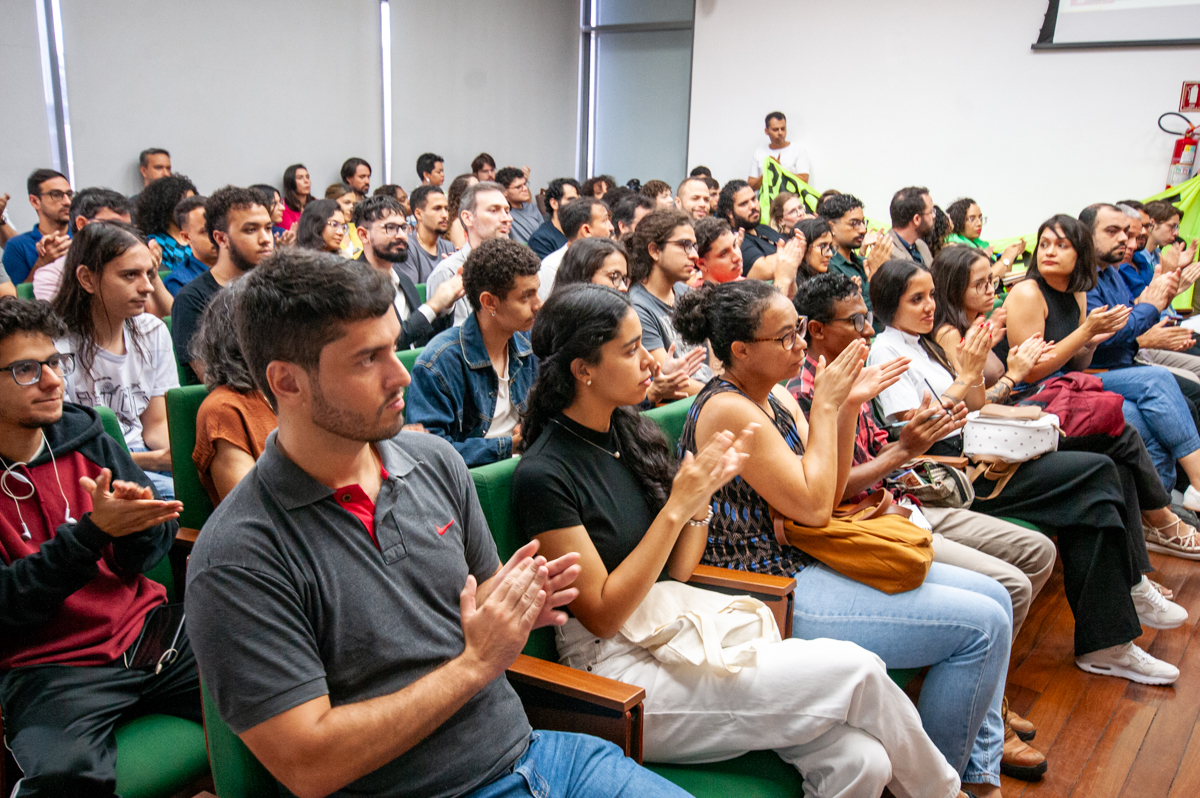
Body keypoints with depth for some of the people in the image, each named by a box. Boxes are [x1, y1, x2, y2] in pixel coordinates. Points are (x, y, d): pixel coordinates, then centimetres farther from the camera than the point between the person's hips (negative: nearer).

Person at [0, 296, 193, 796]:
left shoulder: (85, 436, 8)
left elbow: (143, 559, 8)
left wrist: (133, 521, -15)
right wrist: (94, 531, -20)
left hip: (150, 634, 3)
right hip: (49, 669, -3)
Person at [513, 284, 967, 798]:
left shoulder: (630, 432, 6)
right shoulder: (544, 475, -15)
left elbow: (676, 574, 10)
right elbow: (602, 614, -15)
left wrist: (704, 494, -8)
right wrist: (676, 508, -19)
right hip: (616, 671, -6)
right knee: (856, 670, -15)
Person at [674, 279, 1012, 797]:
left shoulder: (774, 395, 9)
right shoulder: (728, 411, -19)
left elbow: (829, 491, 10)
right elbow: (813, 507, -20)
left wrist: (848, 407, -1)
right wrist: (824, 407, -13)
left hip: (807, 560, 10)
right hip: (774, 593, -10)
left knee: (992, 595, 9)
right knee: (981, 624, -11)